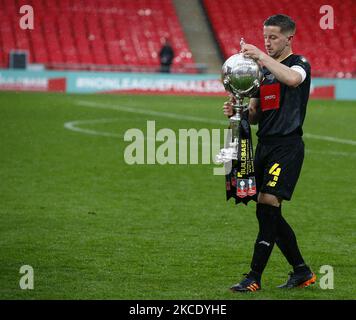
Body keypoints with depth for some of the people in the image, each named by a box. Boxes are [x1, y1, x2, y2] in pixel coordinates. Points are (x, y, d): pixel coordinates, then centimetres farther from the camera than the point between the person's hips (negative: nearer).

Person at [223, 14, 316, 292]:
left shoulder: (299, 63, -3)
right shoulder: (262, 70, 19)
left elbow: (292, 79, -30)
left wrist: (262, 56, -28)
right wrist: (238, 111, 1)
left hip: (288, 146, -8)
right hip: (264, 145, 8)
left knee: (268, 204, -15)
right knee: (268, 214, 8)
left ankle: (254, 278, -13)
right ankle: (302, 272, 20)